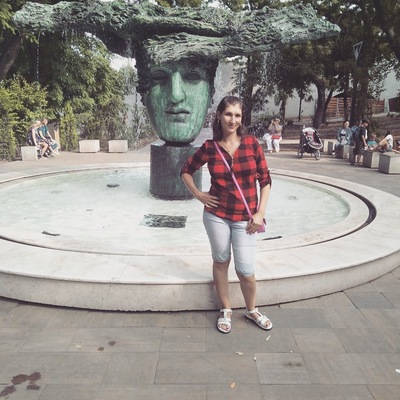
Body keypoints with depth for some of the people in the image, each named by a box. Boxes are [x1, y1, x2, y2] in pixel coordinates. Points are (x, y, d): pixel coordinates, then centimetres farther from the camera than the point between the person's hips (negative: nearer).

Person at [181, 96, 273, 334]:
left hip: (245, 218, 0)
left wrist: (260, 213, -6)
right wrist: (198, 195, 0)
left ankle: (252, 310, 31)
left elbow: (265, 180, -1)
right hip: (216, 215, 1)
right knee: (221, 261, 13)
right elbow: (186, 171, 11)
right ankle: (226, 310, 34)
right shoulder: (209, 147, -4)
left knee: (246, 270, 3)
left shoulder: (252, 143, -5)